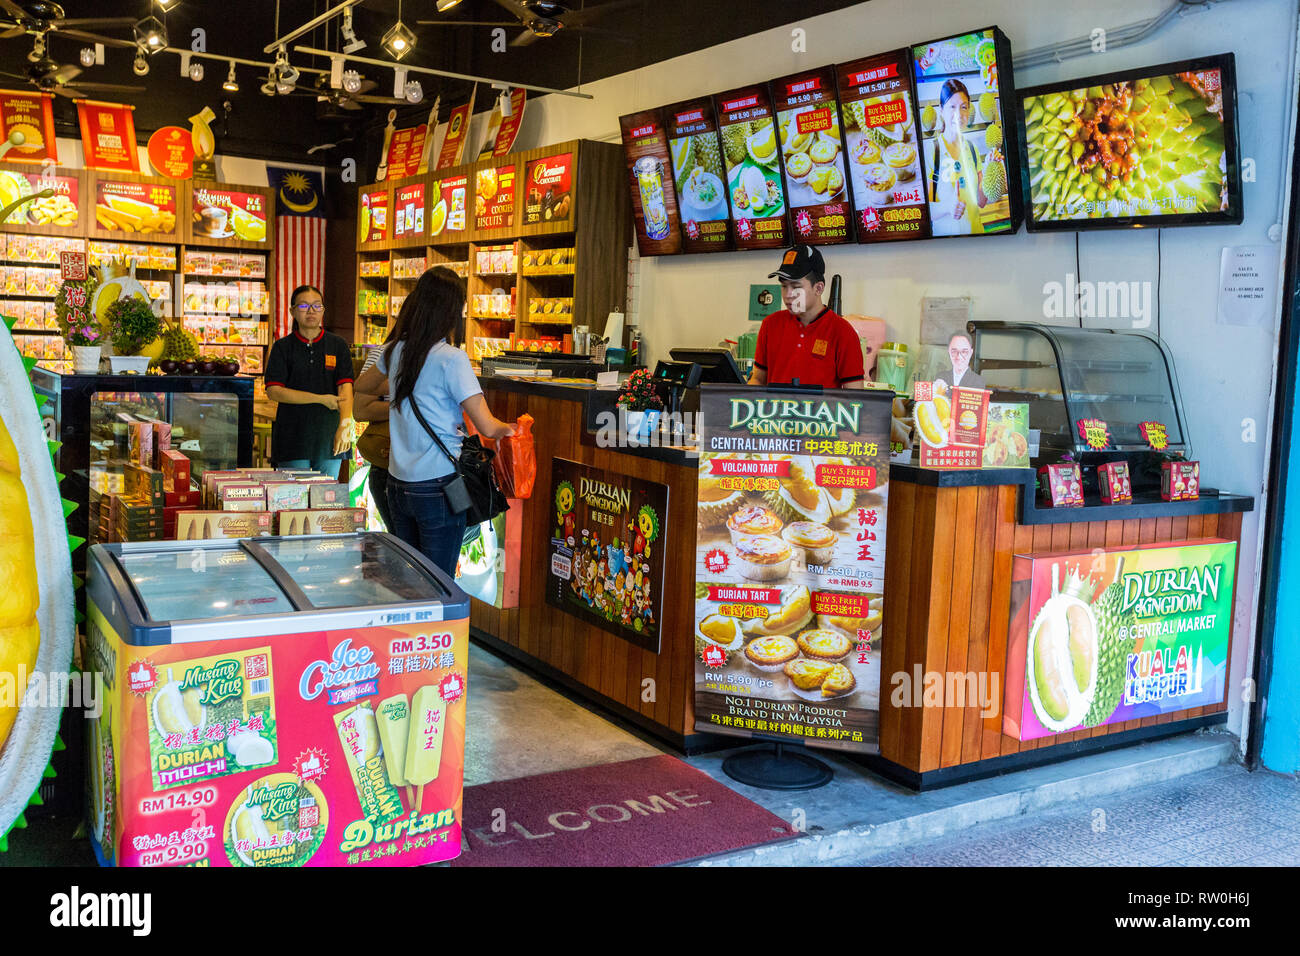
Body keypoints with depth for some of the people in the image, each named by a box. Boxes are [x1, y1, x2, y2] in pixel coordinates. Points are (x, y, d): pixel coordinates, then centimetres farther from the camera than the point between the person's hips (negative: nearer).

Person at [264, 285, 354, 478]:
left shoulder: (338, 346, 5)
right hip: (293, 438, -1)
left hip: (329, 437, 1)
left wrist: (345, 425, -20)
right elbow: (273, 391, -6)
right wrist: (321, 399, -14)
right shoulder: (283, 347, 3)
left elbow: (345, 389, -5)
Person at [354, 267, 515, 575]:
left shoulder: (396, 350, 6)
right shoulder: (451, 359, -14)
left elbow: (362, 385, 28)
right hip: (438, 486, -7)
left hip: (398, 482, 7)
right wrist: (509, 429, 6)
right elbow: (487, 427, -14)